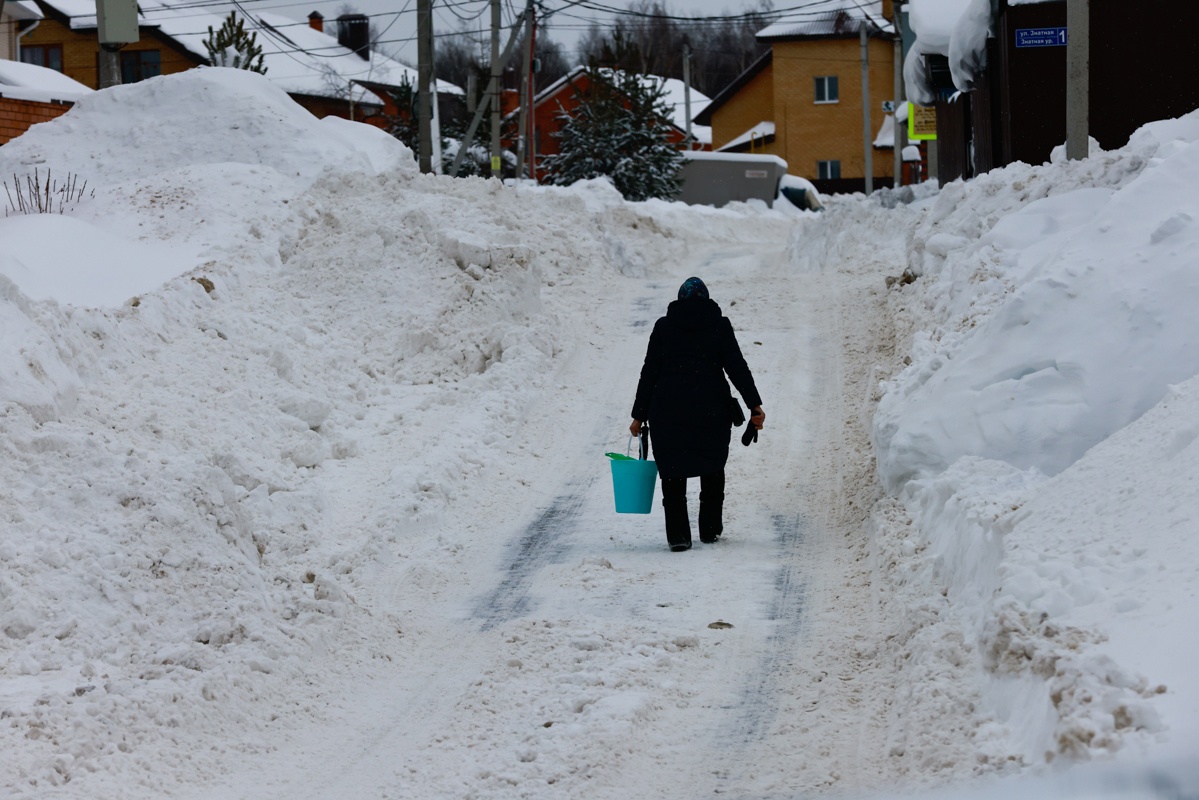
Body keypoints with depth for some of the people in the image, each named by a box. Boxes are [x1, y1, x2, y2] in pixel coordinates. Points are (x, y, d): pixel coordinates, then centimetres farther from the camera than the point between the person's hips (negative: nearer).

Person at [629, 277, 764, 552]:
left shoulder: (664, 326, 4)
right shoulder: (719, 325, 3)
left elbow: (649, 373, 2)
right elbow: (737, 367, -5)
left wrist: (639, 415, 4)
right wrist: (755, 405, -5)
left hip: (667, 410, 0)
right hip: (712, 411, 0)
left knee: (673, 472, 3)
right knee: (712, 468, 18)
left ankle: (678, 534, -7)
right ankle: (710, 530, 21)